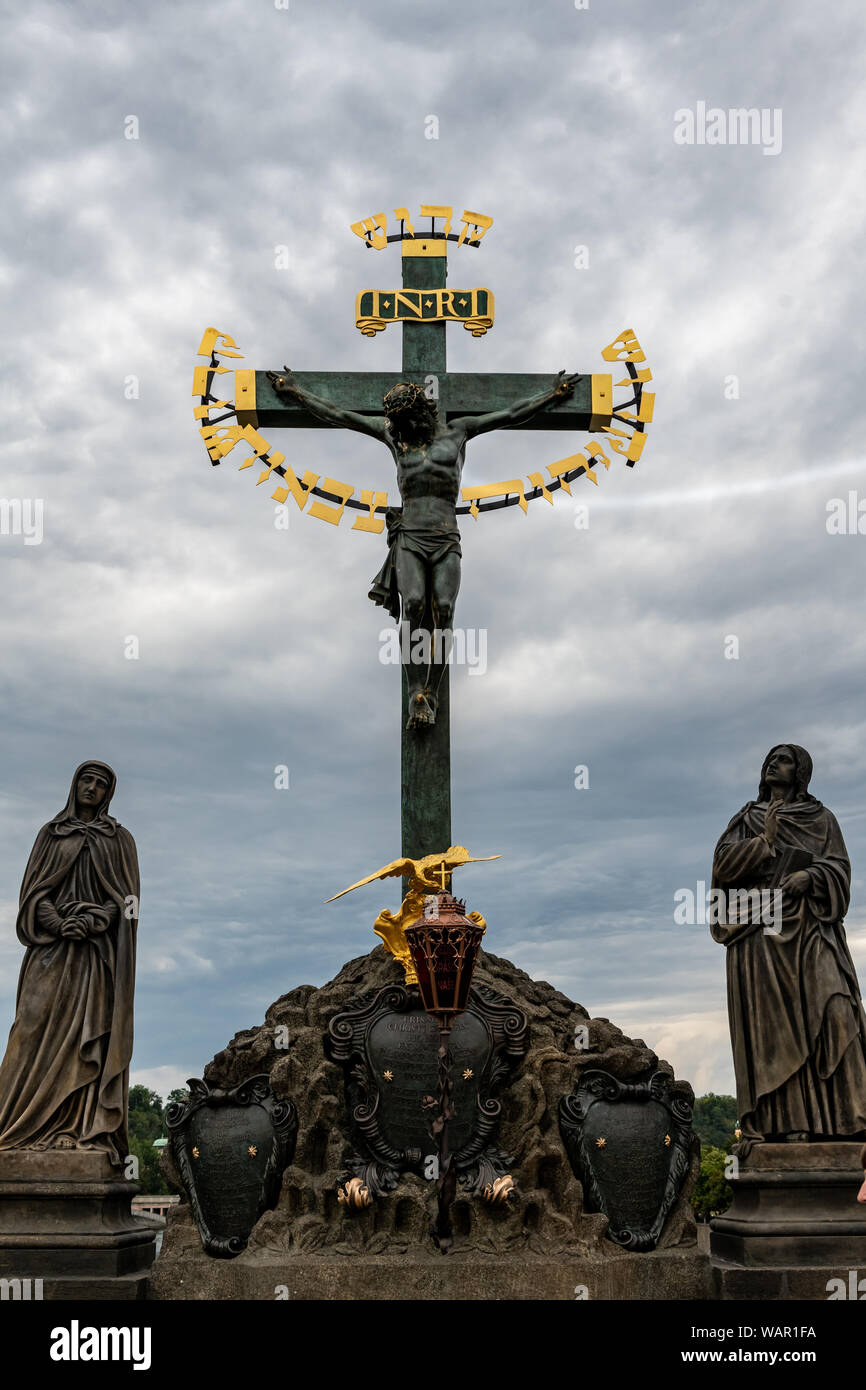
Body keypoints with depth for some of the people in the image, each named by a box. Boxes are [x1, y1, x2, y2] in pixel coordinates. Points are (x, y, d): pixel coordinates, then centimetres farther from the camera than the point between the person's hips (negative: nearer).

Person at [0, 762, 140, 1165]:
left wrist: (93, 921, -15)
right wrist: (59, 923, -13)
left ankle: (87, 1131, -11)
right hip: (53, 950, 1)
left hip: (98, 953, -1)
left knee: (92, 1038, -8)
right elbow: (34, 891, 5)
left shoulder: (119, 839, 12)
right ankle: (34, 1130, -11)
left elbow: (126, 897, 3)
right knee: (41, 1030, -10)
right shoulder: (51, 834, 14)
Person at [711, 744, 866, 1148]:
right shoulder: (747, 820, 19)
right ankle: (775, 1121, -12)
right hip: (758, 930, 1)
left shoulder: (821, 819, 17)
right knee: (768, 1020, -8)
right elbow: (723, 864, 5)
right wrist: (765, 840, -6)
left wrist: (809, 876, -17)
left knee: (827, 1006, -16)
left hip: (807, 928, -1)